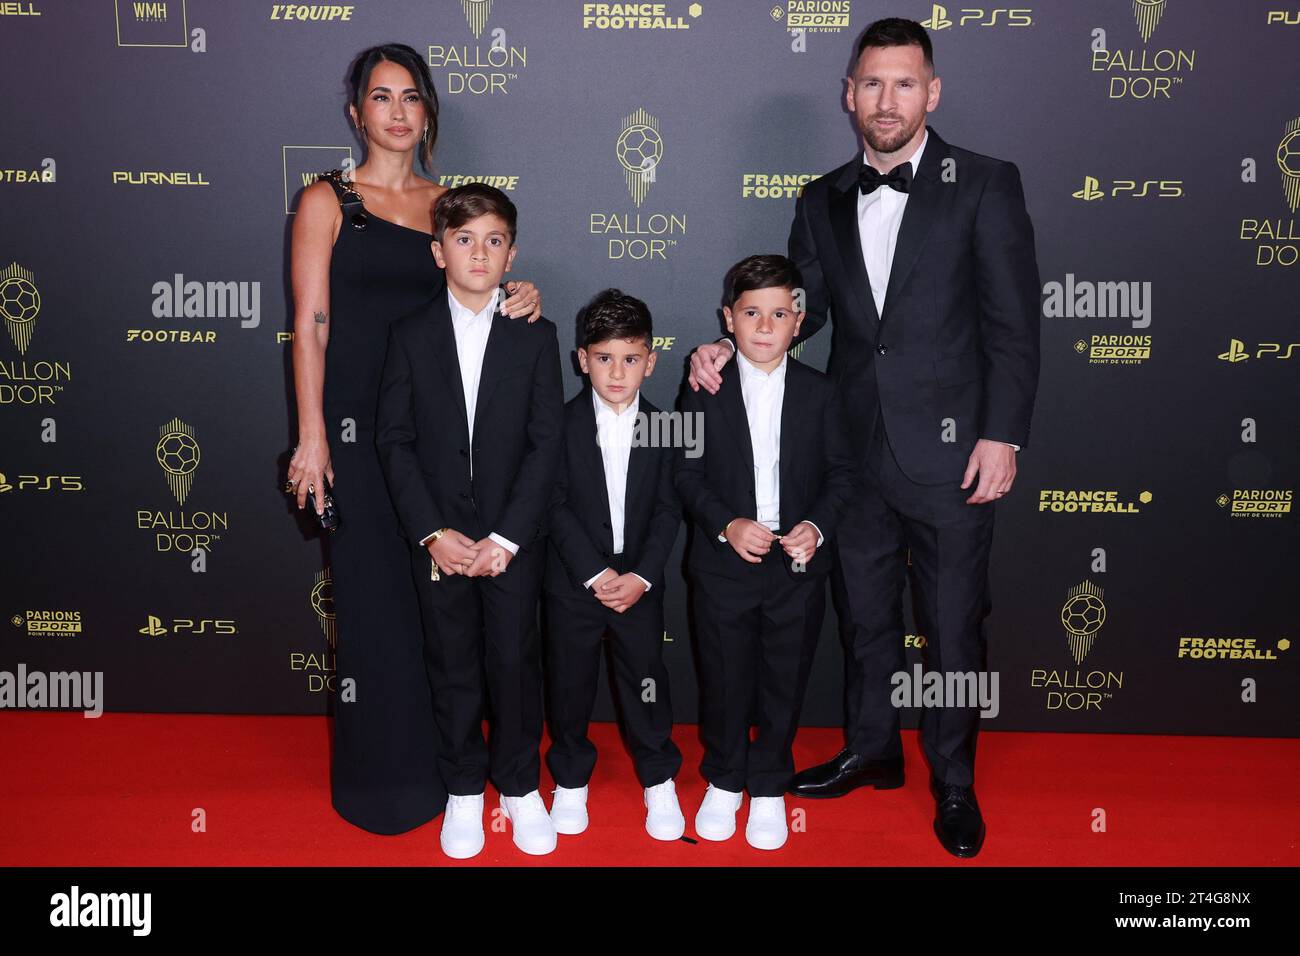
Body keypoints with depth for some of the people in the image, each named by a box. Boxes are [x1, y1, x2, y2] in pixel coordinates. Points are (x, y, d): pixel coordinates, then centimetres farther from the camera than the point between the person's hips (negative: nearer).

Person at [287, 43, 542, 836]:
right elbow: (310, 325, -4)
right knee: (374, 598, 2)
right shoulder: (328, 202, 1)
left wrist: (524, 301, -8)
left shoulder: (449, 204, 12)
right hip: (358, 428, -4)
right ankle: (380, 777, 19)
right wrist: (312, 437, -11)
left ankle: (438, 759, 26)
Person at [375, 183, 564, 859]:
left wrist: (505, 538, -11)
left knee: (514, 662, 4)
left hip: (513, 539, 0)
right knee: (453, 669, 9)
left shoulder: (535, 336, 0)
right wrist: (433, 532, -10)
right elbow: (394, 441, -1)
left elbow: (545, 443, -4)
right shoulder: (409, 336, 2)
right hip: (437, 538, 1)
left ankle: (520, 787, 23)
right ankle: (464, 789, 26)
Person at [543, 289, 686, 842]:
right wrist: (595, 573, -15)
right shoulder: (562, 423, -6)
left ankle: (659, 780, 25)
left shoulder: (663, 428, -1)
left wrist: (640, 576, -13)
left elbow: (669, 510, -2)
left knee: (646, 678, 7)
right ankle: (570, 779, 29)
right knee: (570, 680, 9)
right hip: (574, 579, 0)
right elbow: (556, 506, -9)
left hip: (638, 580, 1)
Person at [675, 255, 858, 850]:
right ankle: (724, 780, 33)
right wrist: (726, 525, -15)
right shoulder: (706, 390, -2)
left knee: (785, 679, 11)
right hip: (724, 563, -1)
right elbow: (688, 475, -1)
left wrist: (817, 526, -13)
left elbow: (842, 472, 3)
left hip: (798, 566, 1)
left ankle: (769, 787, 31)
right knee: (725, 678, 10)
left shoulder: (818, 393, 0)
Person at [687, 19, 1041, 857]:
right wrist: (733, 348, -9)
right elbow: (800, 305, 10)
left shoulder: (986, 185, -4)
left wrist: (1003, 434, -13)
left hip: (949, 451, -4)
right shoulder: (823, 201, 8)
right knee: (864, 615, 18)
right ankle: (872, 751, 38)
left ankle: (955, 782, 28)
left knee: (954, 625, 8)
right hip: (855, 450, 4)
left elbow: (1014, 323, -8)